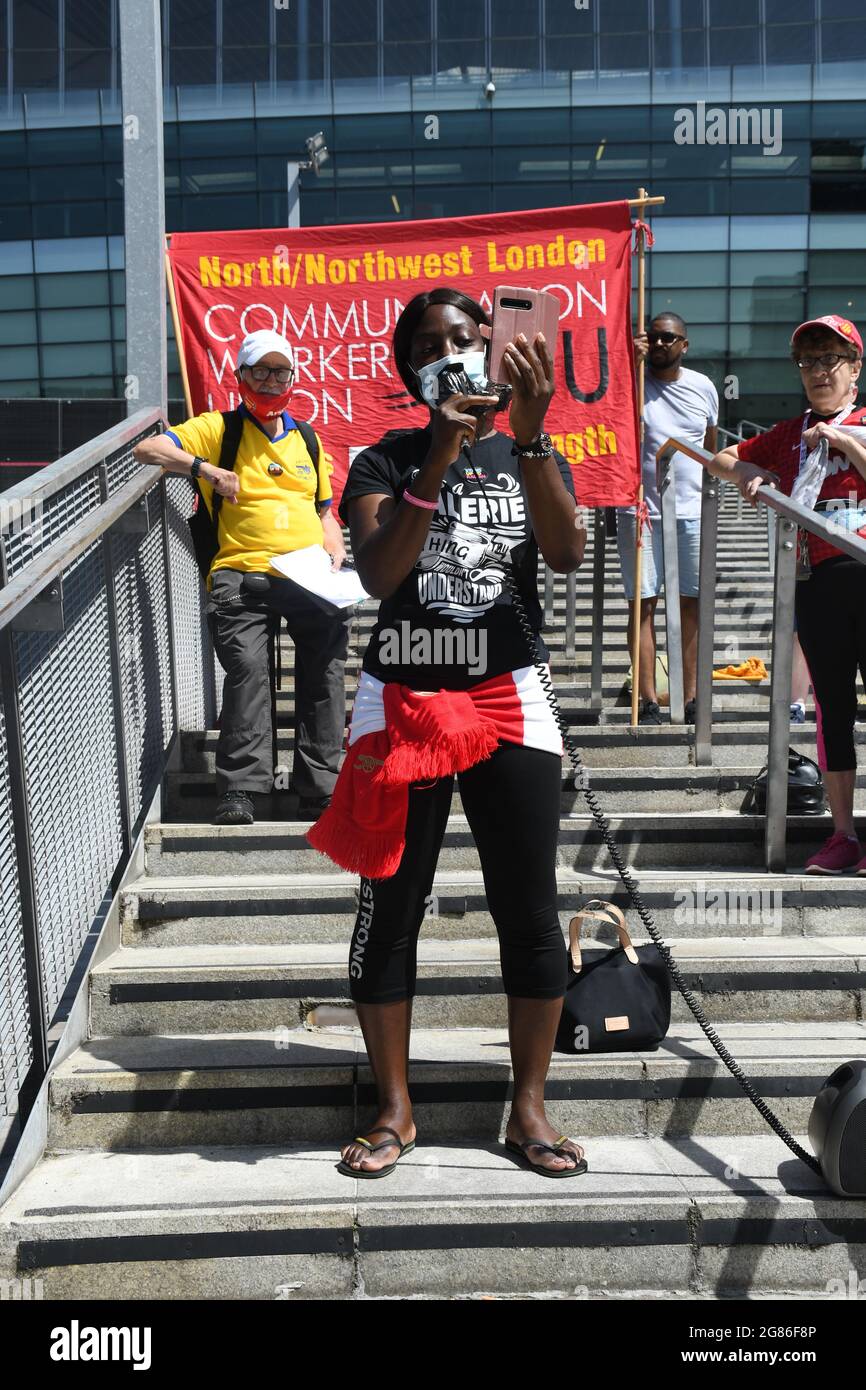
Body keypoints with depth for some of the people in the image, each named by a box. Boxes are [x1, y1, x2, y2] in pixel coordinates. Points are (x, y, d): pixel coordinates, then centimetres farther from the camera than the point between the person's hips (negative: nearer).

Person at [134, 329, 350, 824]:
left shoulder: (307, 439, 25)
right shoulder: (219, 429, 12)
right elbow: (149, 448, 2)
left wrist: (336, 556, 11)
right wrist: (204, 469, -10)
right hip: (242, 574, -3)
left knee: (326, 663, -16)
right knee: (247, 667, -23)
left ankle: (321, 788, -11)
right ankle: (239, 790, -21)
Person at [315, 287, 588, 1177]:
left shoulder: (532, 457, 7)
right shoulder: (385, 463, 2)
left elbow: (567, 554, -13)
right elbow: (377, 574, -16)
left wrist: (530, 433, -22)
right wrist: (440, 458, -22)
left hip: (511, 703, 1)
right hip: (402, 703, -1)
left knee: (530, 911, 4)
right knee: (390, 908, 4)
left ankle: (529, 1109, 19)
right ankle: (394, 1110, 20)